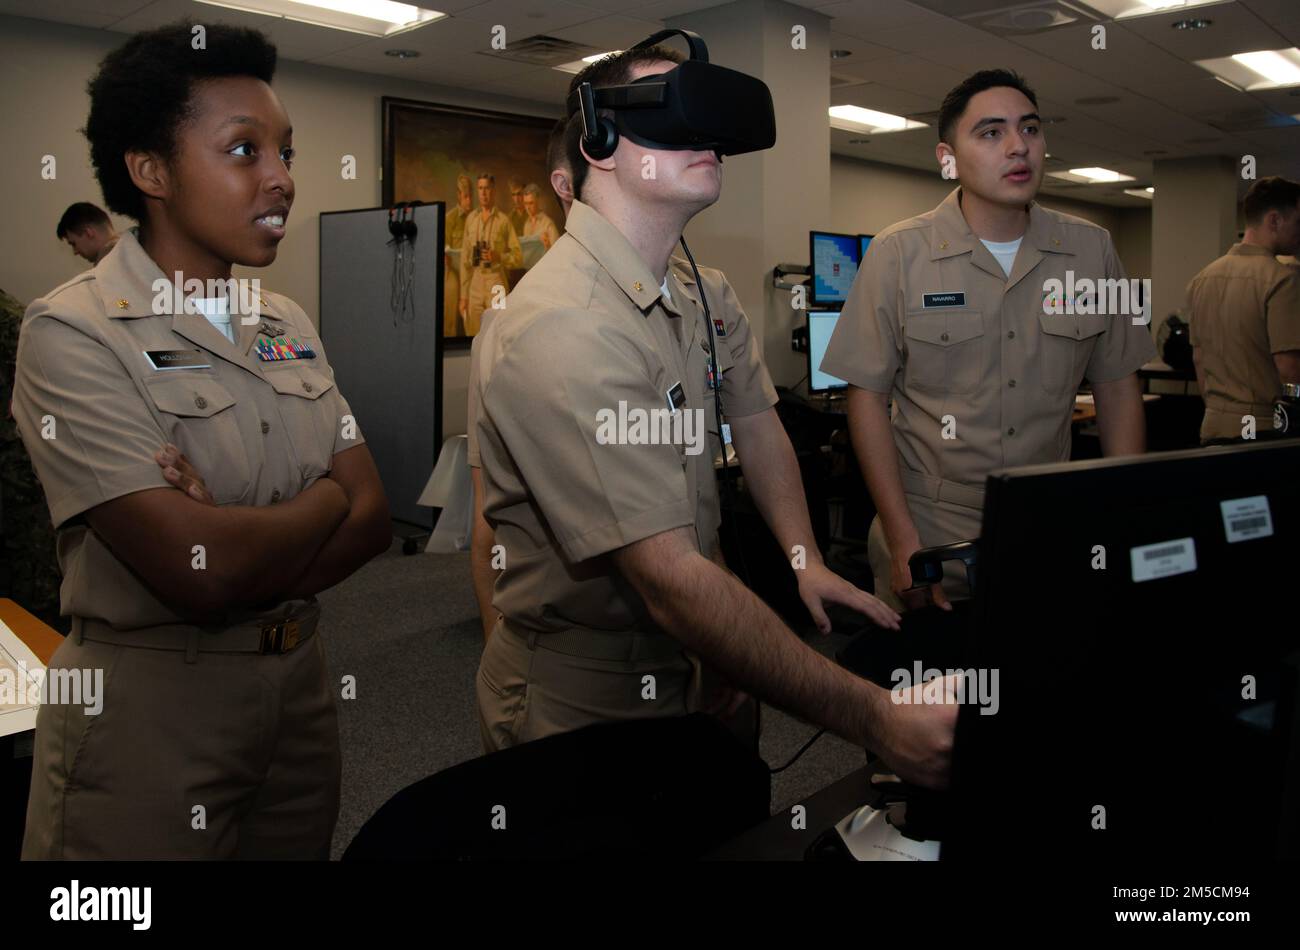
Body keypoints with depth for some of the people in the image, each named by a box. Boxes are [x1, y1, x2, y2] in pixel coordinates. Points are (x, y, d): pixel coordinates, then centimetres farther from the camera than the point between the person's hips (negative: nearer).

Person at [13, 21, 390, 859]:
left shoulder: (289, 325, 6)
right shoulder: (73, 333, -14)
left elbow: (372, 516, -1)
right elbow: (193, 567, -24)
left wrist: (243, 543, -18)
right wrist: (324, 500, -7)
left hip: (301, 683, 6)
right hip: (149, 704, -6)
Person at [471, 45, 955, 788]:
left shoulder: (682, 302, 7)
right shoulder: (564, 329, -26)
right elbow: (674, 584, -32)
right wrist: (876, 719, -31)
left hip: (672, 677, 9)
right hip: (578, 711, -8)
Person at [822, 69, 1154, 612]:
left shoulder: (1091, 250, 1)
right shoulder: (897, 253, -7)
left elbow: (1117, 389, 7)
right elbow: (867, 395, -8)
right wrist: (903, 540, -13)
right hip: (930, 533, -2)